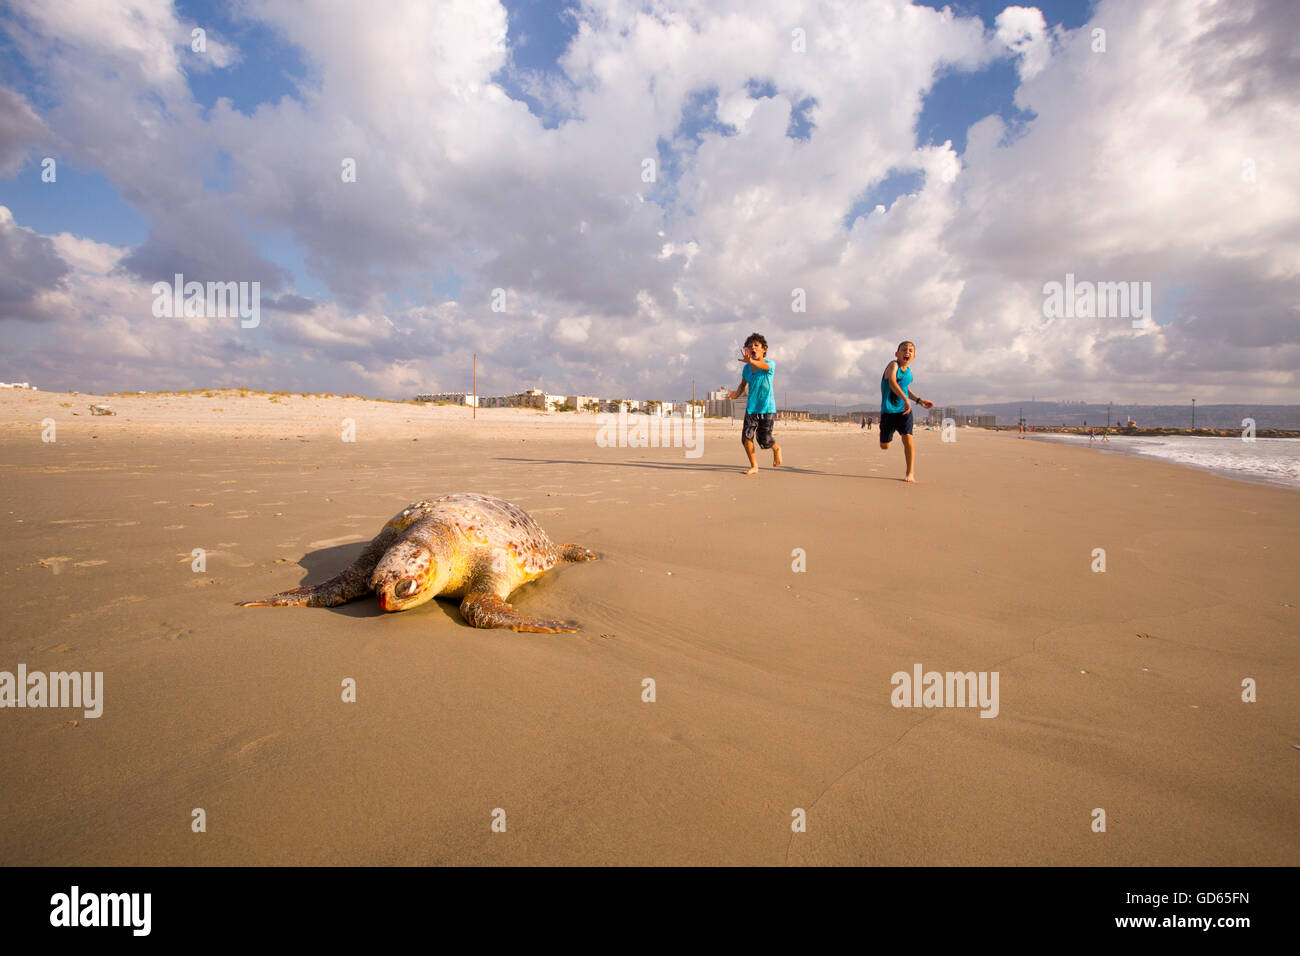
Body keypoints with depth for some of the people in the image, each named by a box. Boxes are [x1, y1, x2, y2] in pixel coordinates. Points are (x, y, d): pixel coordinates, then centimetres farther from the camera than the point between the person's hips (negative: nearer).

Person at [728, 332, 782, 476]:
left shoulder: (770, 364, -9)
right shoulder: (747, 368, 5)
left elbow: (764, 366, -34)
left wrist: (751, 361, -56)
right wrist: (737, 394, -4)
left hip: (767, 408, -4)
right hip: (751, 407, 4)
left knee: (764, 440, -4)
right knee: (746, 436, -10)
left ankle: (776, 449, 34)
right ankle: (754, 466, 7)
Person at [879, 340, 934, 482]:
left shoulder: (908, 372, 10)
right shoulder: (893, 365, -12)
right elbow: (892, 382, -32)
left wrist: (919, 400, 19)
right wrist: (906, 399, -43)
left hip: (904, 410, 4)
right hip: (888, 410, -4)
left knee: (907, 438, -14)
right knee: (885, 446, 2)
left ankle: (910, 473, -5)